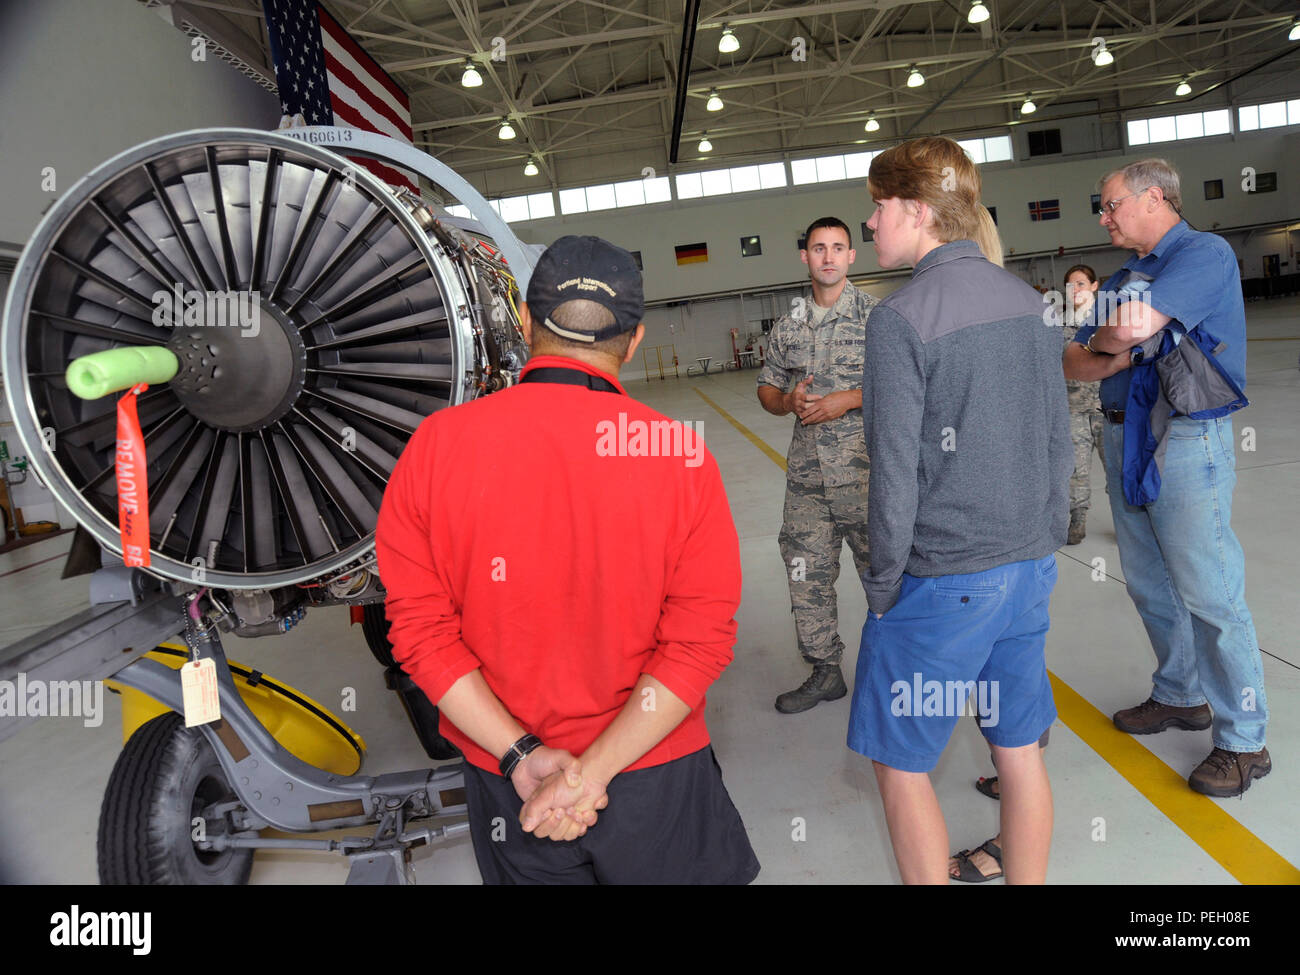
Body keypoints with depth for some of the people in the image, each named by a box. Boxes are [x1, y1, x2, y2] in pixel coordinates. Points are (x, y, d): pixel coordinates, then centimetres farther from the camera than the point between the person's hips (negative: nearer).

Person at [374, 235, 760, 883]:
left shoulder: (434, 445, -11)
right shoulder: (680, 453, -14)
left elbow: (419, 626, -11)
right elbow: (701, 639, -15)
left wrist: (522, 757, -11)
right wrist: (592, 773, -14)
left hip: (502, 779, 1)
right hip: (656, 779, -1)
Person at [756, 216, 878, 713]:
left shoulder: (875, 314, -2)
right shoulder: (788, 324, 11)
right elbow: (766, 387, 18)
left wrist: (847, 400, -15)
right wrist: (787, 401, -5)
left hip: (865, 472, -4)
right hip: (806, 474, 5)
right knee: (807, 574, 9)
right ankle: (825, 671, 25)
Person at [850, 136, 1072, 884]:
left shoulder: (901, 318, -16)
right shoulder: (1028, 301, 5)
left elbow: (896, 475, -17)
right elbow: (1059, 444, 9)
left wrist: (884, 588, -5)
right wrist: (1043, 548, 18)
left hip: (942, 580, -7)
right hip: (1027, 569, 7)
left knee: (901, 763, 10)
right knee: (1021, 751, 18)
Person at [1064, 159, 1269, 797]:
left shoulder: (1206, 254, -8)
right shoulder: (1122, 278, 17)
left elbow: (1134, 326, -24)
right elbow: (1075, 364, 10)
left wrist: (1101, 342, -2)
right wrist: (1116, 356, -10)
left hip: (1186, 440, -8)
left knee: (1208, 594, -5)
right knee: (1150, 586, 15)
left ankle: (1243, 739, 8)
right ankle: (1181, 696, 32)